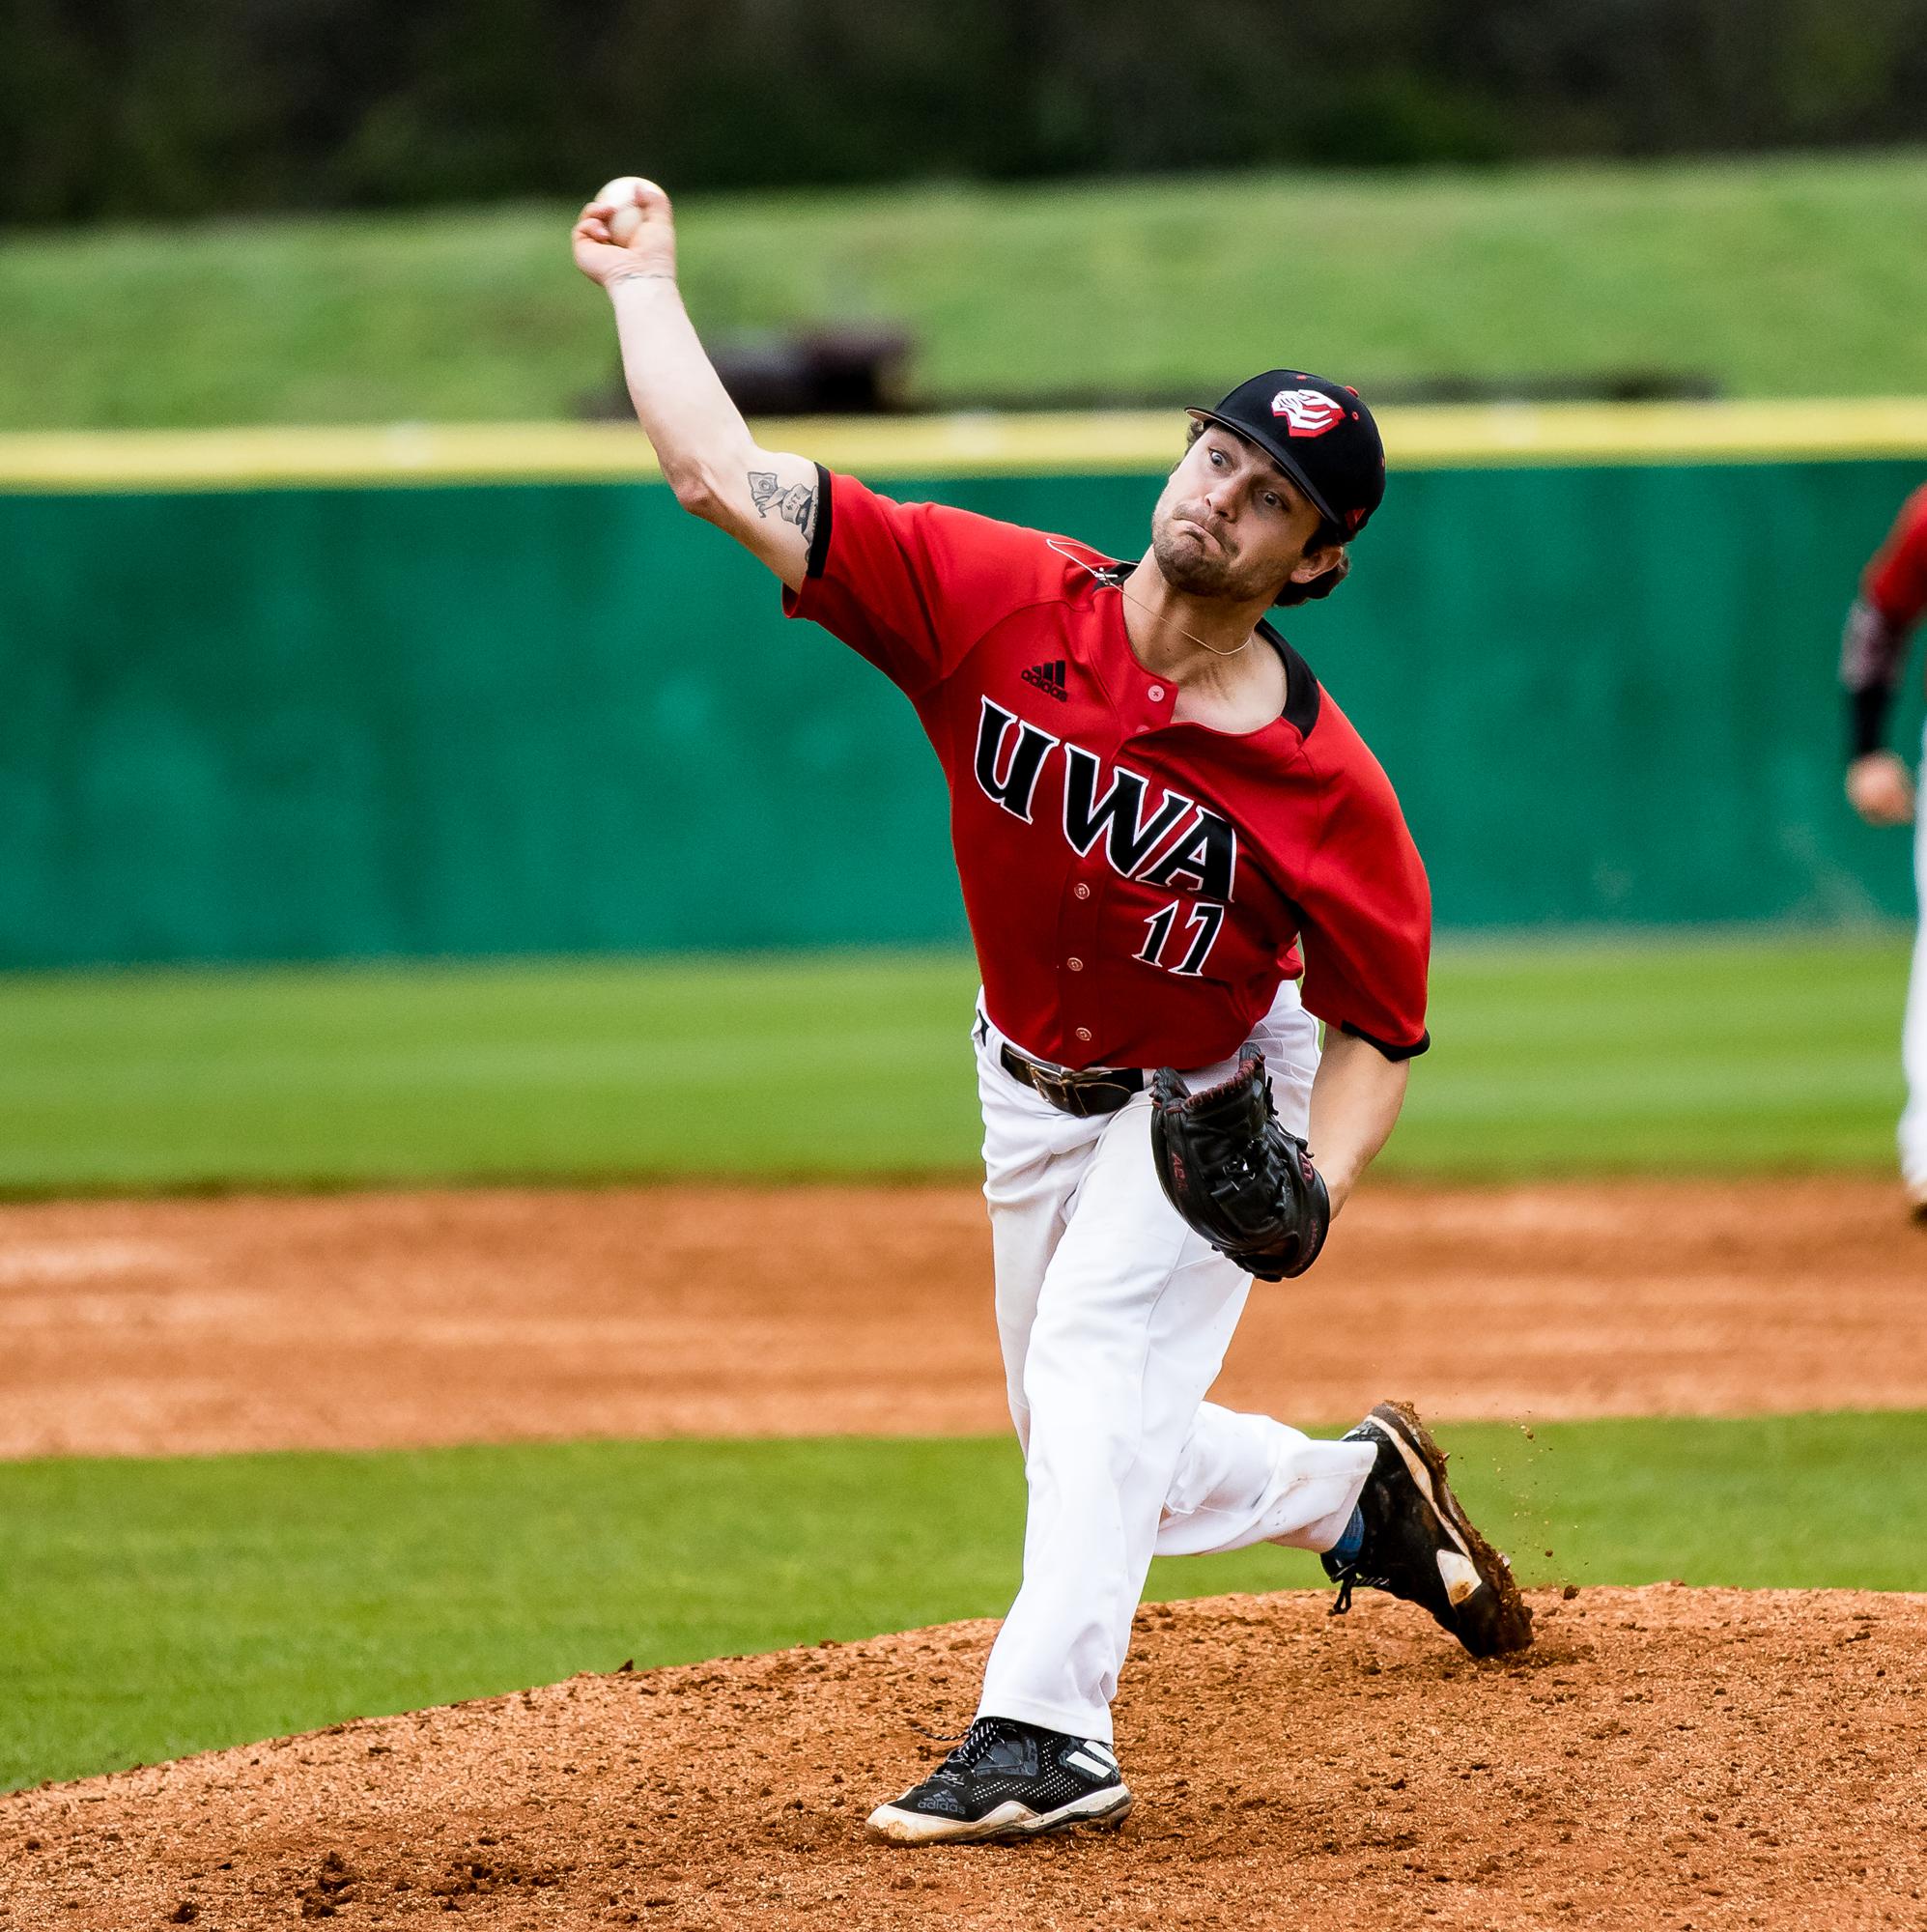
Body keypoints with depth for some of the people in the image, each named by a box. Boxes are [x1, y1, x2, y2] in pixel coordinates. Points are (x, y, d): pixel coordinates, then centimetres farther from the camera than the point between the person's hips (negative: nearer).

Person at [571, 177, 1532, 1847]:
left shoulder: (1326, 790, -29)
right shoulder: (1002, 601, -24)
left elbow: (1376, 1024, -18)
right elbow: (727, 479, -24)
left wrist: (1311, 1192, -34)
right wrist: (646, 283, -21)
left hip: (1216, 1098, -5)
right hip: (1034, 1084, 5)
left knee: (1097, 1361, -25)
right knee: (1087, 1453, 15)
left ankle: (1044, 1732, -28)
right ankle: (1358, 1492, 42)